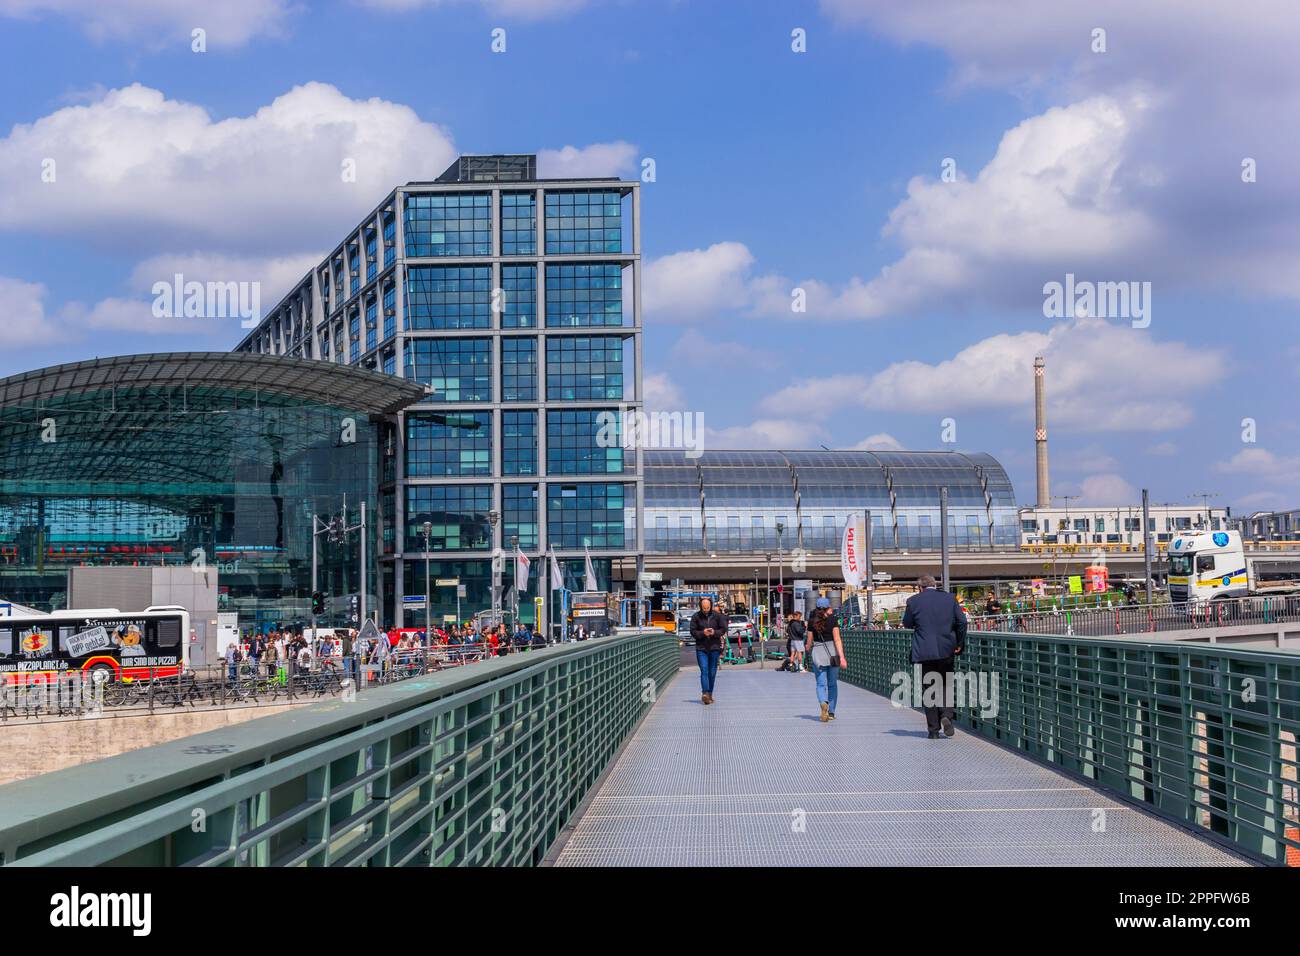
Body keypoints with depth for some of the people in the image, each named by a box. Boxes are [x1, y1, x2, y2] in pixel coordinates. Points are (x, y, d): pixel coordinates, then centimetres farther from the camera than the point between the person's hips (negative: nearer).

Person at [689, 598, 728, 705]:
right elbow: (693, 631, 0)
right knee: (704, 670, -13)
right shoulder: (696, 616, 0)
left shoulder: (717, 615, 1)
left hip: (714, 648, 1)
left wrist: (714, 632, -16)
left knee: (712, 672, 7)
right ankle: (705, 693, -21)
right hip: (701, 648, -1)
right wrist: (702, 633, -17)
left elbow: (723, 629, 3)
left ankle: (710, 694, 17)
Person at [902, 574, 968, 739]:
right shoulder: (950, 598, 2)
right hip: (946, 651, 2)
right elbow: (962, 621, 0)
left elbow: (907, 623, 4)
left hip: (924, 652, -2)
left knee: (928, 689, 6)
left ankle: (933, 729, 5)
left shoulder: (914, 601, -5)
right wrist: (959, 644, 9)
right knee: (945, 685, 16)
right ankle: (946, 715, -8)